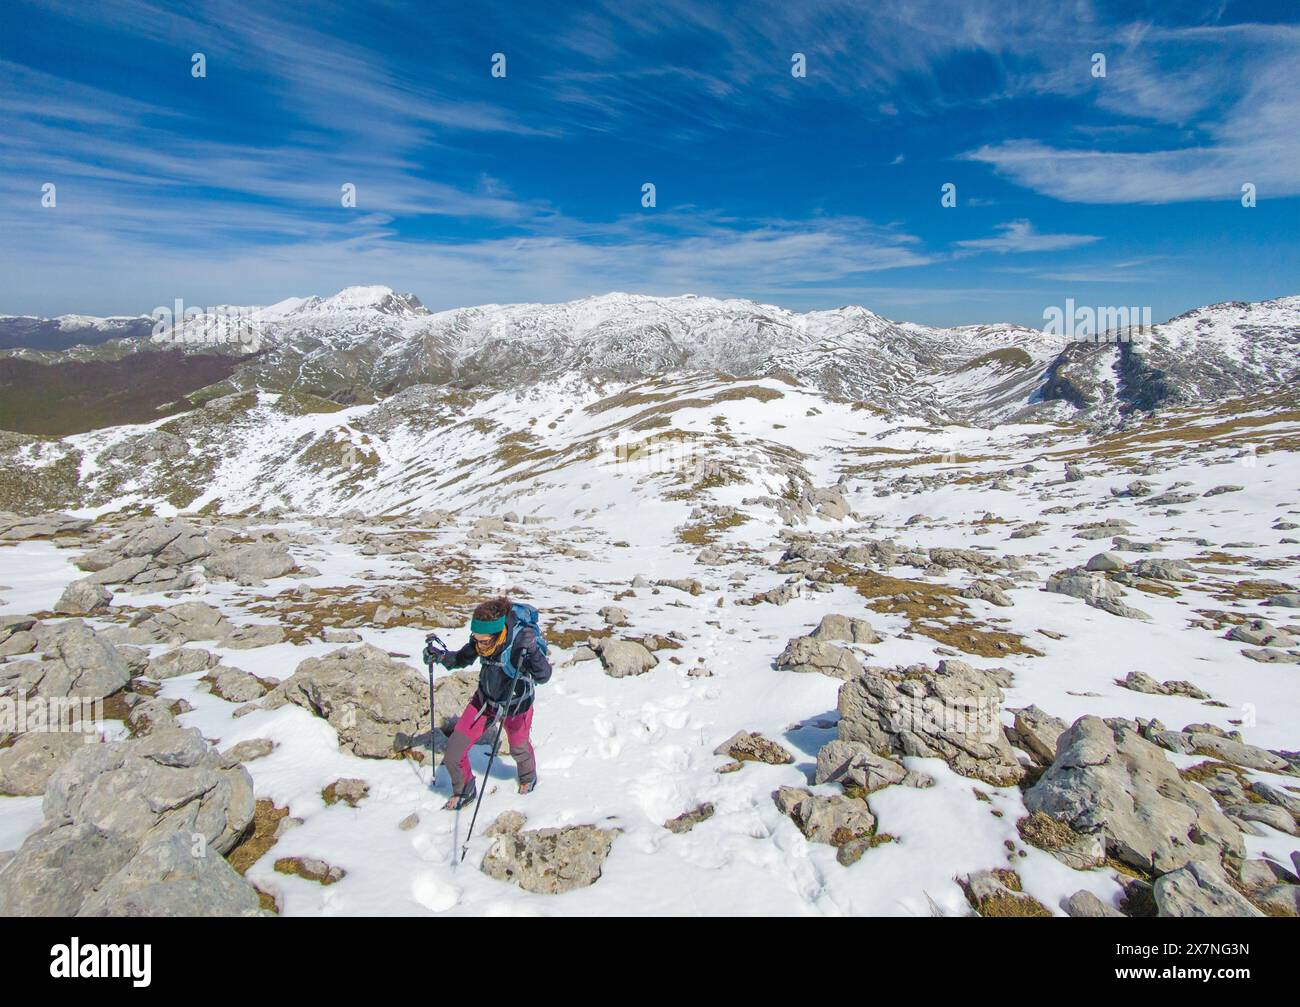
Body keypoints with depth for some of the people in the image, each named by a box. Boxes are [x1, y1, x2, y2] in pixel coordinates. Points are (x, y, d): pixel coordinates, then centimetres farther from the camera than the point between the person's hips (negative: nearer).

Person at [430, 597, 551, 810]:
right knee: (452, 755, 0)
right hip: (485, 699, 3)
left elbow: (543, 676, -39)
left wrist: (532, 651, -56)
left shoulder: (522, 637, -36)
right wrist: (441, 656, -19)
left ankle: (528, 777, 61)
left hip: (516, 705, -3)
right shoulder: (479, 639, -21)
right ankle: (464, 791, 32)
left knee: (518, 749, 24)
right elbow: (463, 658, 0)